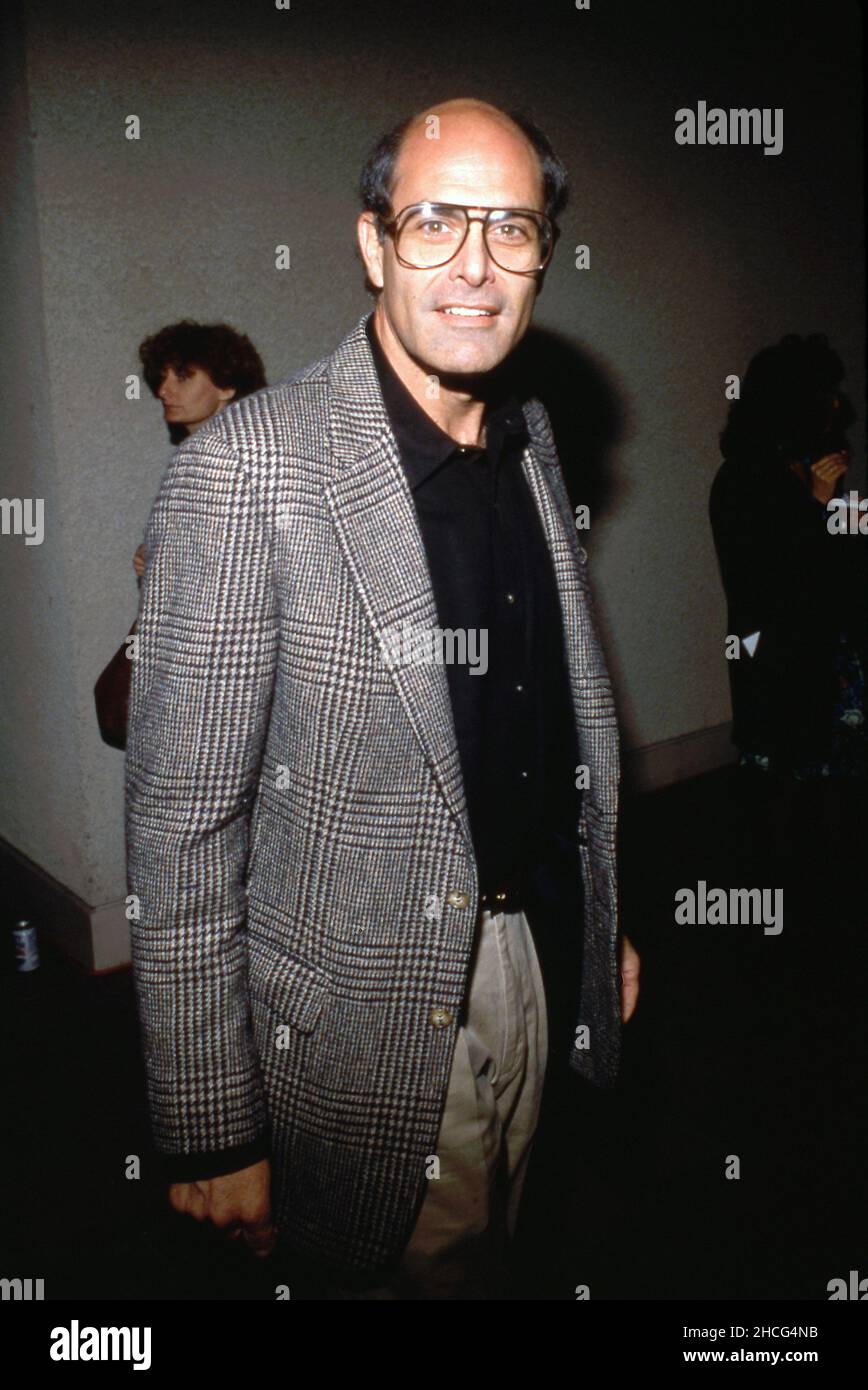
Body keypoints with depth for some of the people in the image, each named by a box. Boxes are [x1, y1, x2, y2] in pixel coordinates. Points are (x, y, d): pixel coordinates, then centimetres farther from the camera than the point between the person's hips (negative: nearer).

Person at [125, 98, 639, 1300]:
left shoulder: (531, 443, 3)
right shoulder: (246, 471, -20)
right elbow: (181, 822, -19)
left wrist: (601, 925, 16)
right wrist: (214, 1134, -15)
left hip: (536, 964, 7)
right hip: (368, 1020, -6)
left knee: (488, 1262, 26)